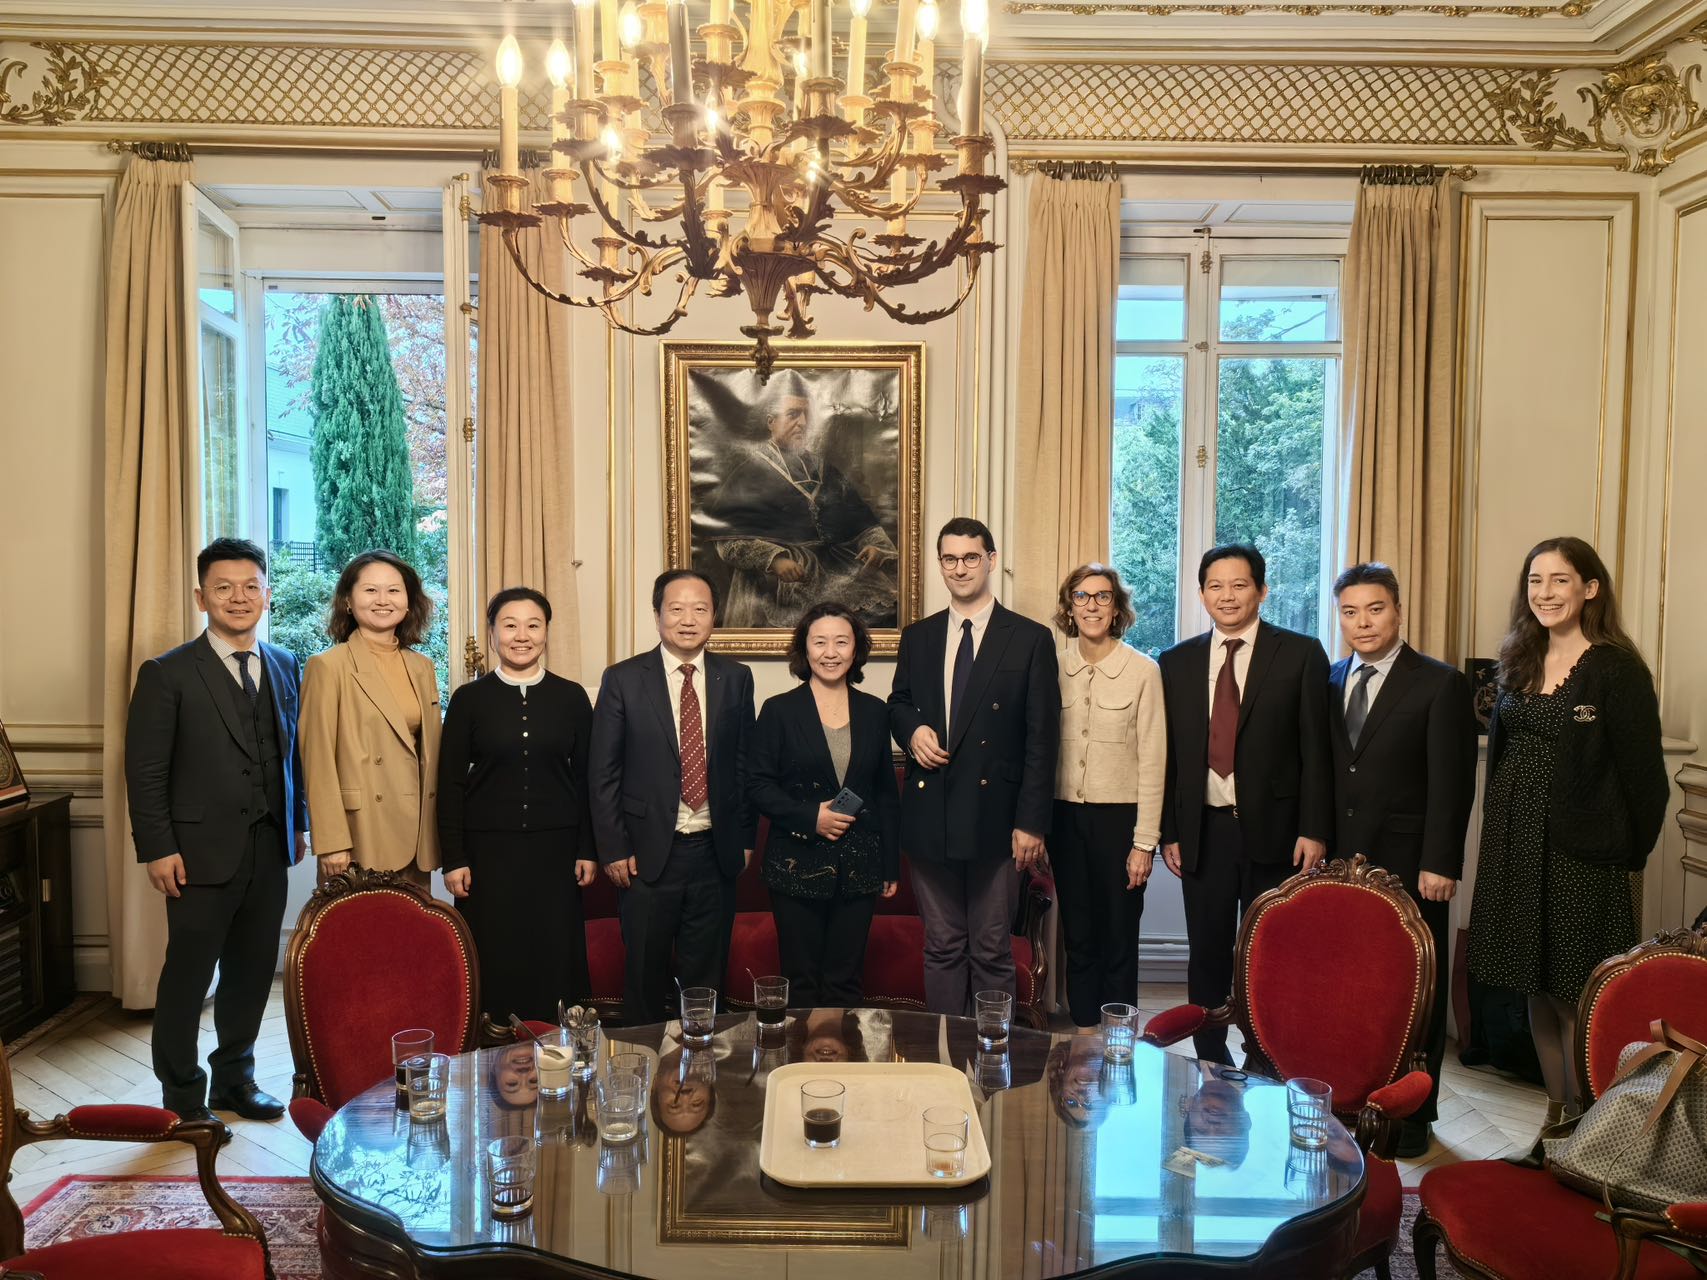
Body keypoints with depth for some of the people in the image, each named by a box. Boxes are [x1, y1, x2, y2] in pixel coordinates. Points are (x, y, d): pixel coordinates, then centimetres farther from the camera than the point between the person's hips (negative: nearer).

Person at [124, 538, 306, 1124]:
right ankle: (183, 1097, 22)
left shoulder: (286, 668, 9)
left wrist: (299, 824, 10)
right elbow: (145, 770, -7)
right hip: (202, 852, -4)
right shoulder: (167, 674, -6)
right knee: (187, 977, 6)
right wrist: (158, 849, -11)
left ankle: (235, 1077, 30)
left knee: (252, 971, 12)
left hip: (269, 850, 5)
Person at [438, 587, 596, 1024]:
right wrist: (453, 859, -3)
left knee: (554, 961, 4)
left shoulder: (572, 698, 4)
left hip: (555, 852, 1)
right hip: (488, 852, -1)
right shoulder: (469, 699, 2)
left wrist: (587, 851, 2)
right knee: (492, 963, 3)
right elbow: (450, 784, 2)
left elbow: (585, 779, 7)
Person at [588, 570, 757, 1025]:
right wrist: (613, 849, -7)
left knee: (707, 972, 12)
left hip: (715, 851, 2)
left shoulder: (736, 678, 4)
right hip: (648, 851, -2)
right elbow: (603, 772, -3)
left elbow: (744, 763, 8)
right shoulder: (623, 679, -4)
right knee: (645, 973, 10)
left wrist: (745, 838, 6)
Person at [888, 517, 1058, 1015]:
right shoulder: (916, 638, 11)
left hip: (994, 817, -3)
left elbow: (1041, 738, -3)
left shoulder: (1030, 639, 0)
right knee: (941, 947, 12)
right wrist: (911, 729, -3)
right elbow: (897, 703, 22)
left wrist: (1032, 822, -9)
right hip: (929, 817, 3)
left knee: (992, 951, 5)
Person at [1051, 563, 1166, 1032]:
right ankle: (1083, 1039, 25)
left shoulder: (1143, 671, -5)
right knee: (1077, 935, 12)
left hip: (1119, 817, -3)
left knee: (1119, 937, 5)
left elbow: (1152, 761, -6)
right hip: (1065, 815, 3)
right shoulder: (1053, 668, 4)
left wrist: (1145, 841, -9)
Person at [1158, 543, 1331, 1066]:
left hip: (1274, 831, -2)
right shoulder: (1177, 662, 8)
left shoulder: (1301, 654, 0)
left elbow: (1315, 747, -3)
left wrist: (1314, 829, -8)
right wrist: (1168, 832, 4)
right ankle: (1210, 1068, 21)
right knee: (1207, 958, 9)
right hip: (1203, 832, 3)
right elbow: (1169, 754, 8)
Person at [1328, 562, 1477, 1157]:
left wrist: (1439, 864, -14)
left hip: (1408, 865, -4)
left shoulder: (1440, 684, -5)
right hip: (1343, 860, 4)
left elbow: (1451, 783, -9)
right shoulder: (1332, 681, 10)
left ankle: (1412, 1115, 18)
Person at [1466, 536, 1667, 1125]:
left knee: (1576, 998, 1)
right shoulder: (1519, 663, 10)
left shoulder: (1618, 670, -10)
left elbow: (1643, 775, -9)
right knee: (1537, 988, 14)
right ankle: (1555, 1116, 27)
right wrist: (1501, 831, 10)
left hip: (1581, 855, -6)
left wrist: (1628, 853, -7)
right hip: (1514, 848, 6)